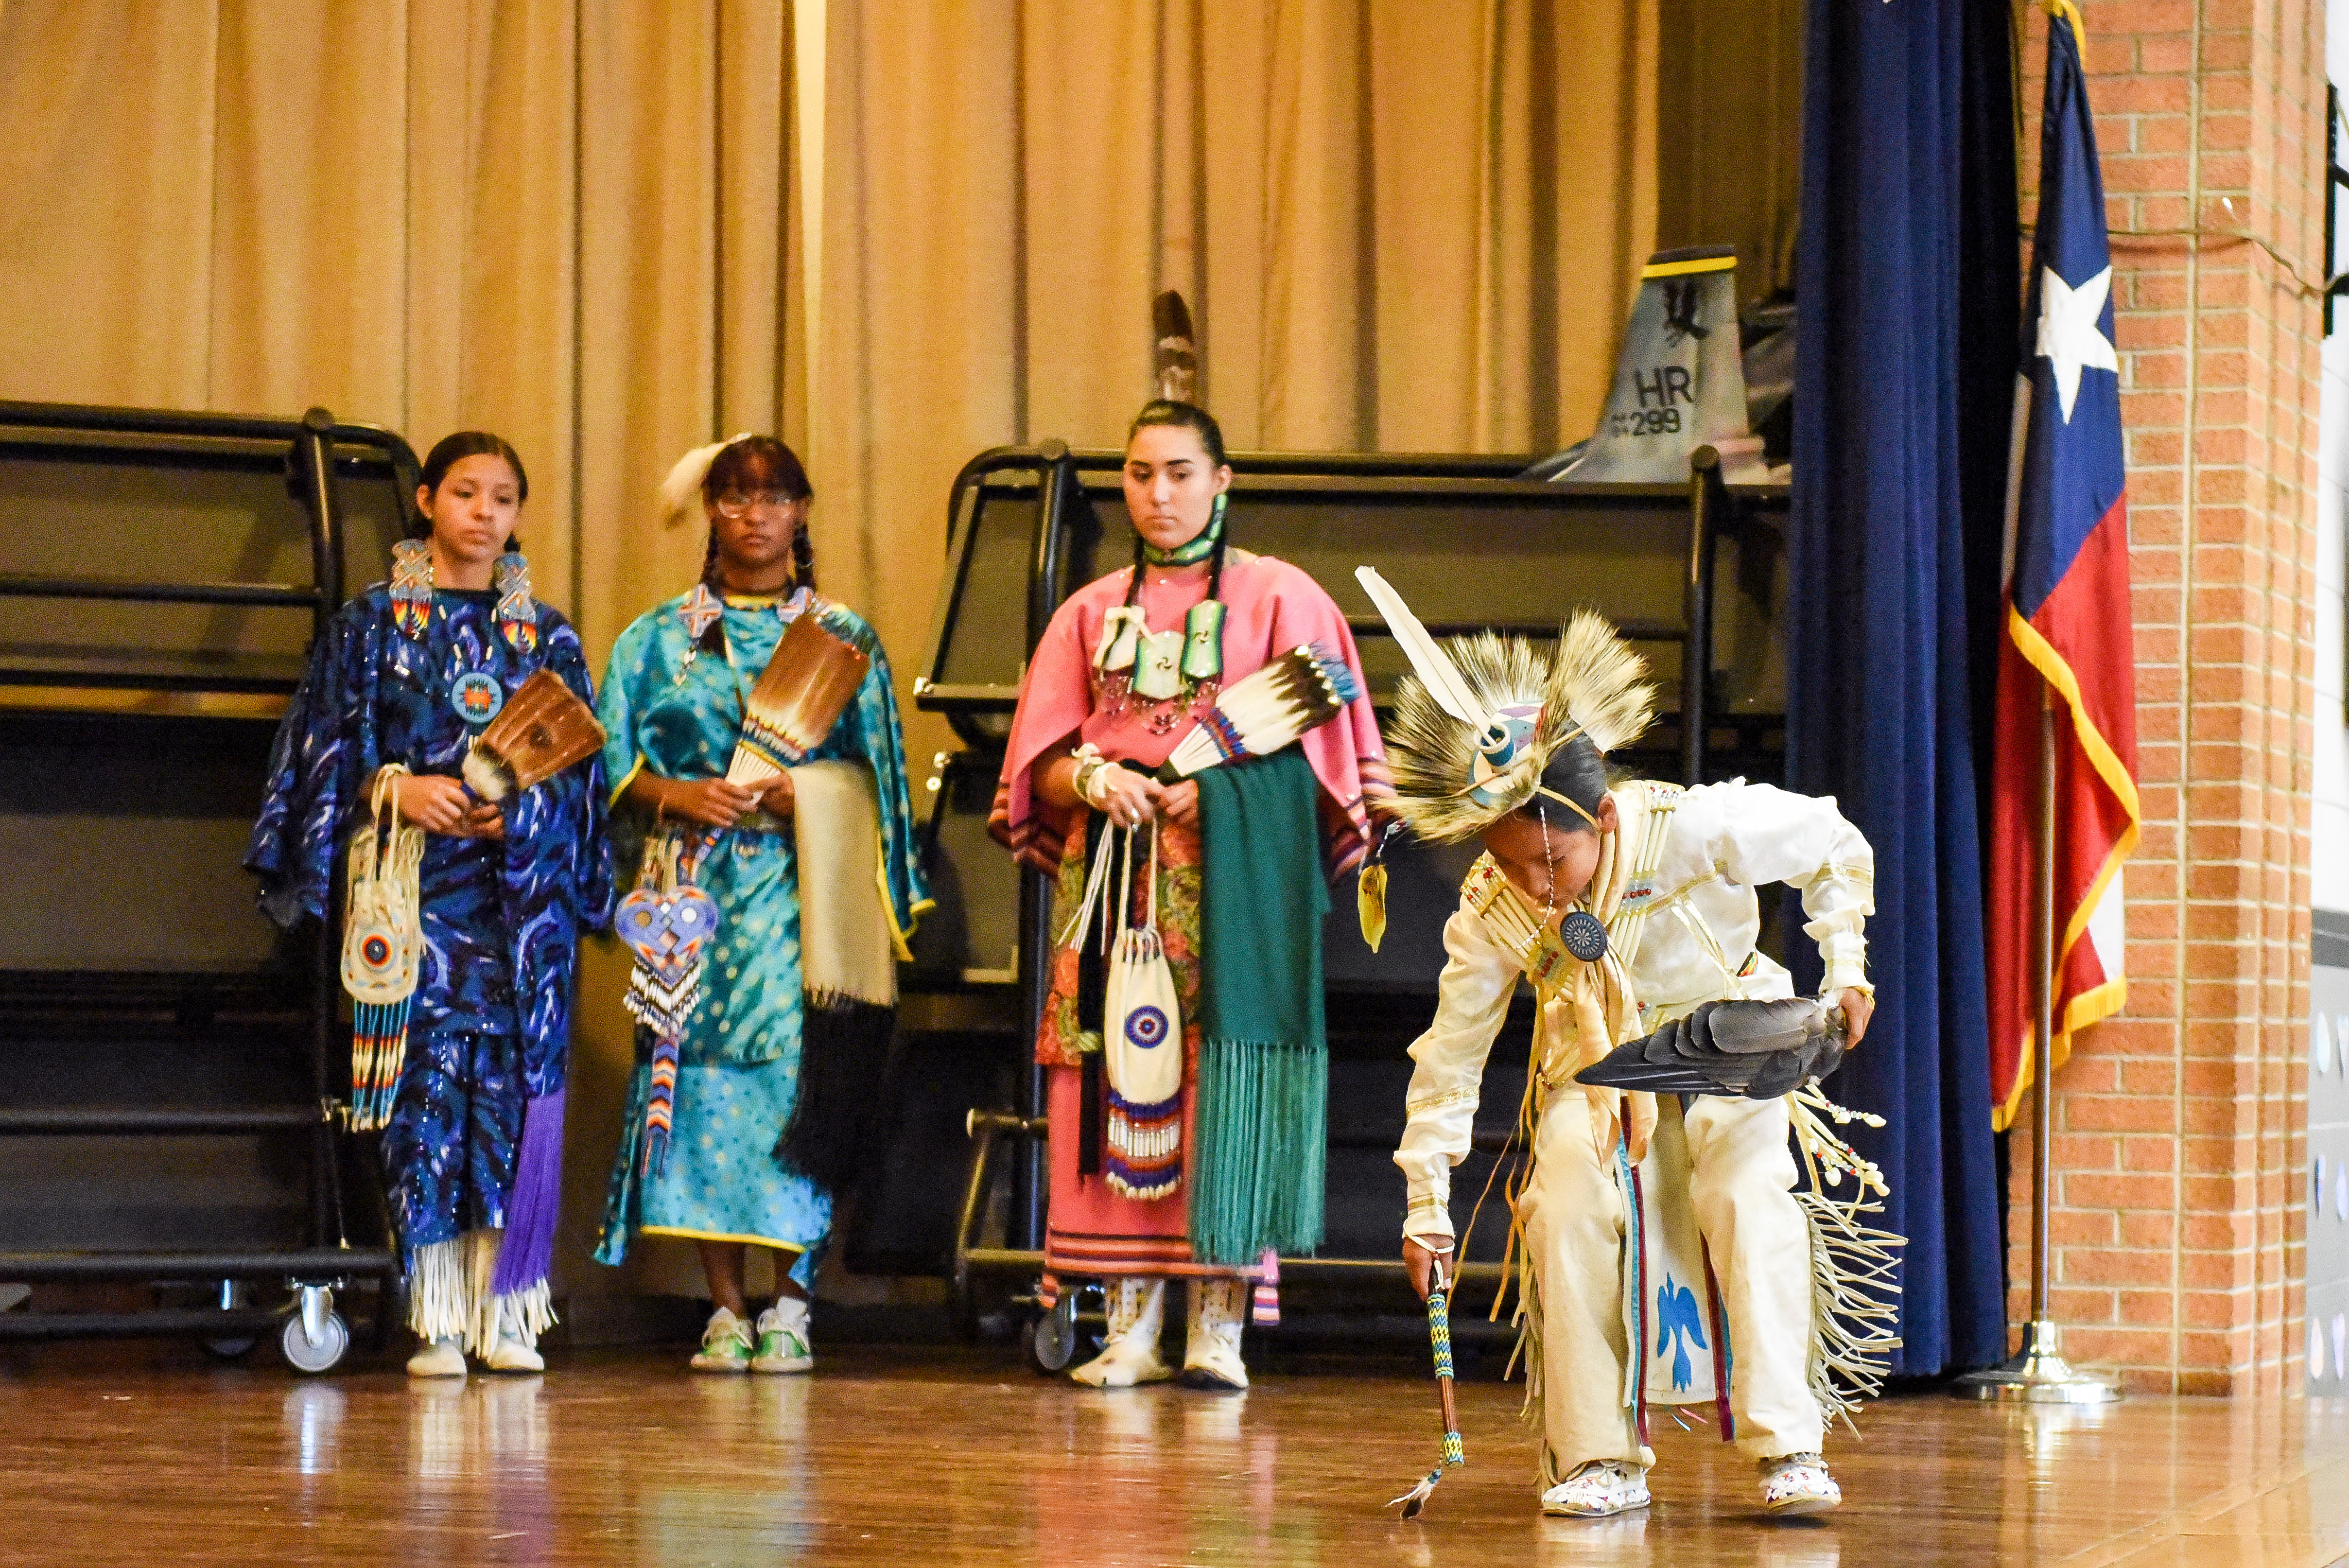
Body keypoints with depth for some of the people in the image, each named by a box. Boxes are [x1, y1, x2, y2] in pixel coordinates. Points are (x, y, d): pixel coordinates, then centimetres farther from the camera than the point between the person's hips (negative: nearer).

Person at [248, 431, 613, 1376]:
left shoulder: (547, 634, 13)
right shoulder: (373, 623, 7)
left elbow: (577, 767, 11)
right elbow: (332, 750, 3)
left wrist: (516, 812, -8)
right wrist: (400, 790, -14)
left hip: (525, 886, 2)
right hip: (416, 883, -2)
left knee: (519, 1077, -5)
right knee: (426, 1077, -8)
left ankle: (507, 1311, 1)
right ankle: (436, 1320, -5)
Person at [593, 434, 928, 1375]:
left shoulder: (844, 637, 11)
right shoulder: (657, 640, 13)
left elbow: (877, 772, 8)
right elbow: (614, 769, 9)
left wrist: (811, 793, -10)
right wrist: (678, 796, -9)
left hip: (803, 891, -1)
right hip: (696, 891, 1)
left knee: (796, 1075, -11)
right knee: (702, 1075, -6)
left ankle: (790, 1304, -3)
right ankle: (726, 1308, 0)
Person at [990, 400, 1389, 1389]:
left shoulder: (1279, 599, 5)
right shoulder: (1091, 612, 16)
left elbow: (1319, 754, 1)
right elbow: (1039, 761, 12)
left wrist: (1218, 790, -13)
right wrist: (1095, 779, -9)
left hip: (1235, 879, -3)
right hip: (1113, 874, 3)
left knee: (1222, 1084, -9)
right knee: (1118, 1077, -3)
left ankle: (1220, 1327, -7)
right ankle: (1131, 1329, 0)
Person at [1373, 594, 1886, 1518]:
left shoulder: (1695, 829, -30)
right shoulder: (1490, 913, -22)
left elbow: (1837, 850, -10)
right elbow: (1449, 1057, -11)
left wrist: (1844, 969, -15)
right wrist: (1427, 1204, -11)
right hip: (1594, 1060, 2)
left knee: (1751, 1200, -26)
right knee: (1562, 1208, -23)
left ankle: (1791, 1450, -21)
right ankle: (1600, 1459, -13)